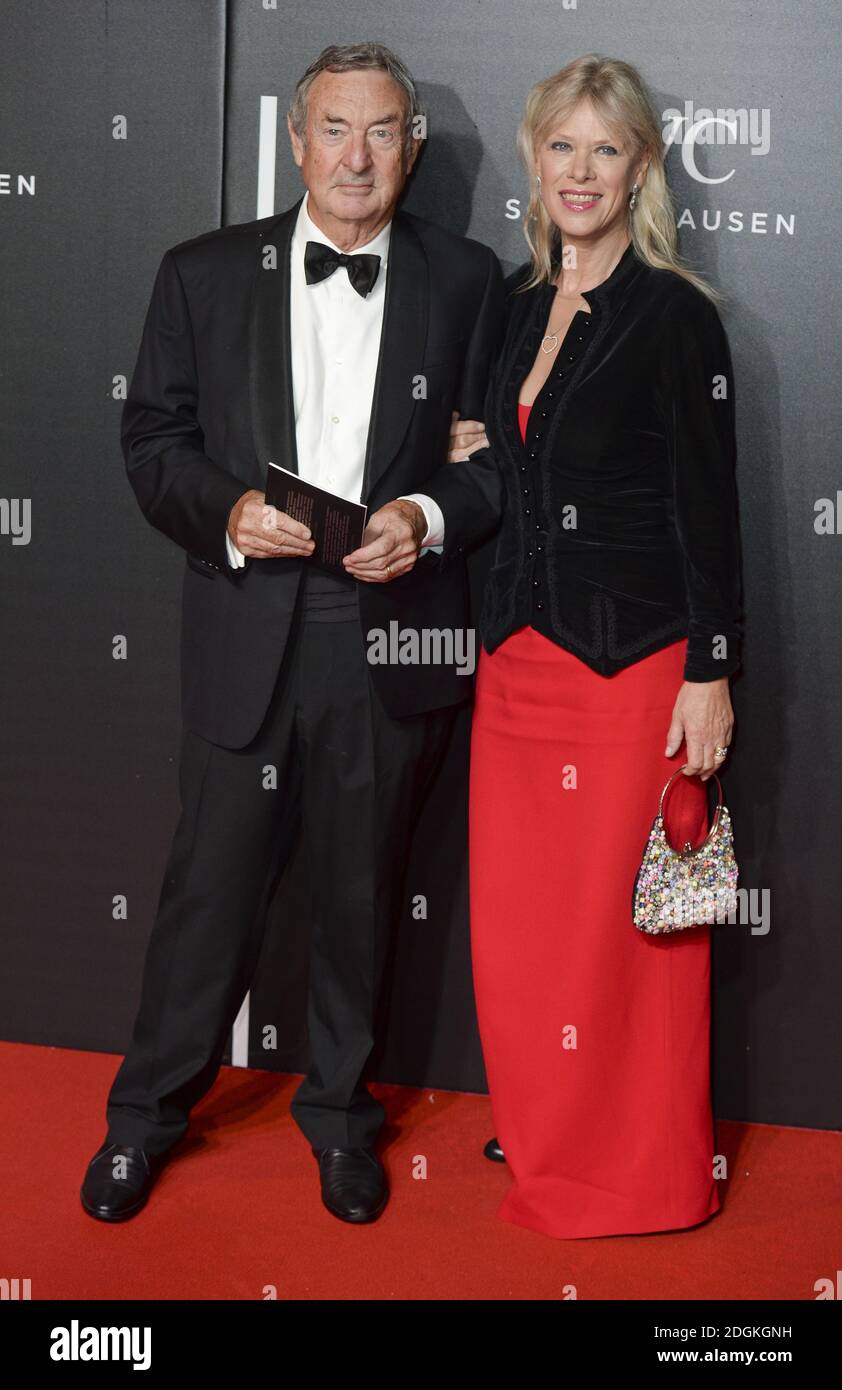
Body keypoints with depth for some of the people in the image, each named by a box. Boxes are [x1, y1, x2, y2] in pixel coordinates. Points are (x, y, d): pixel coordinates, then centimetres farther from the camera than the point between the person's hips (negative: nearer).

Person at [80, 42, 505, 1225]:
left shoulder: (466, 282, 4)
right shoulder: (204, 274, 4)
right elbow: (152, 441, 5)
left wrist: (428, 518, -13)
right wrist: (226, 509, -14)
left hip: (395, 639, 1)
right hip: (248, 638, 0)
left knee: (364, 890, 13)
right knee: (212, 882, 6)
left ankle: (340, 1108, 32)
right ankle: (150, 1108, 26)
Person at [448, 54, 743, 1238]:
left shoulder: (676, 315, -9)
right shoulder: (522, 301, 11)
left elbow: (707, 508, -11)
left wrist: (710, 675, -14)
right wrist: (473, 454, 2)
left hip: (634, 656, -7)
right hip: (520, 652, 7)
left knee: (623, 918, 2)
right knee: (514, 914, 12)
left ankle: (639, 1171, 20)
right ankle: (543, 1136, 31)